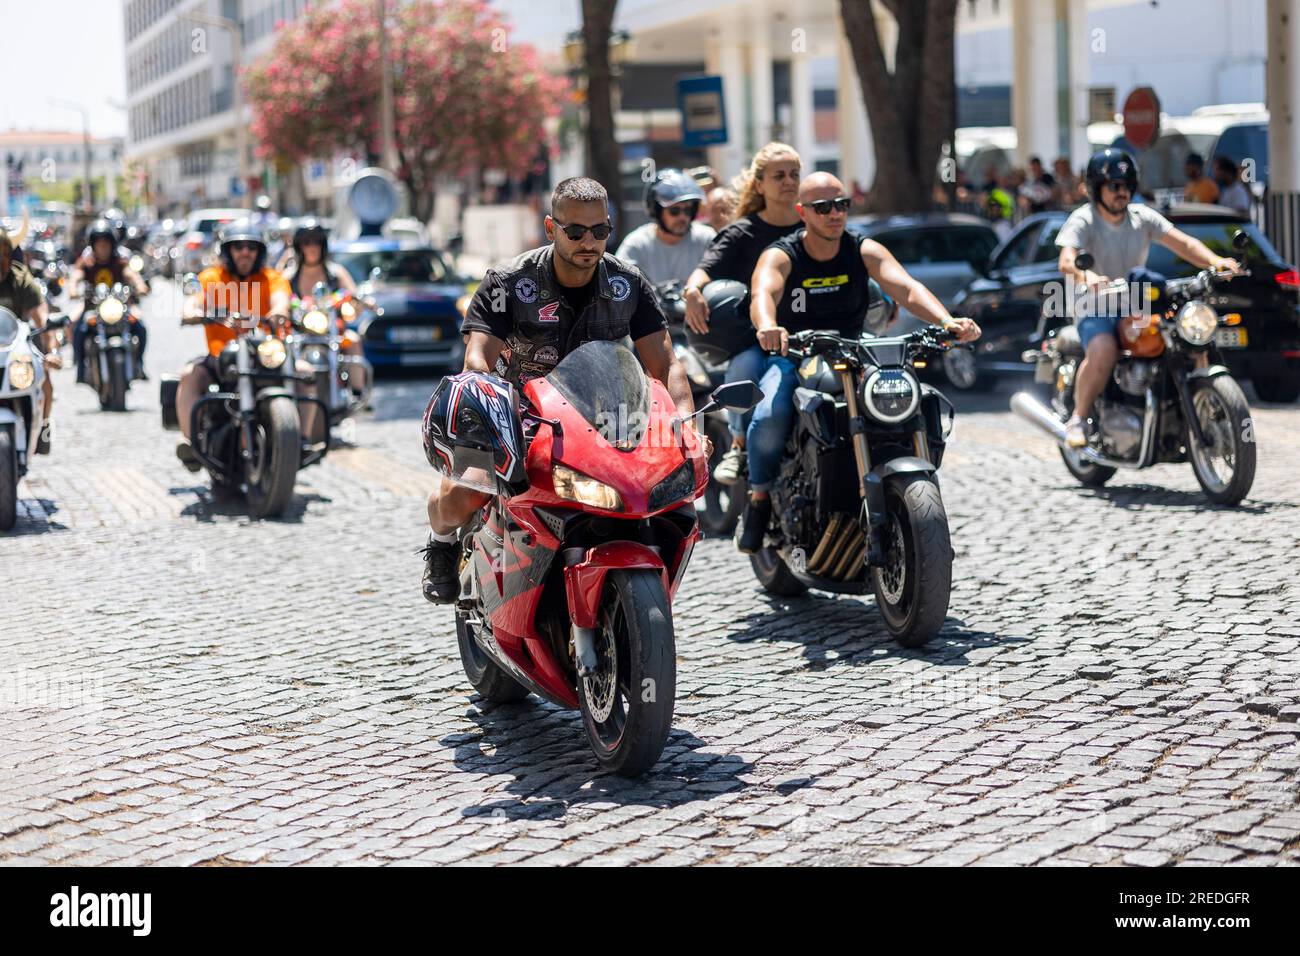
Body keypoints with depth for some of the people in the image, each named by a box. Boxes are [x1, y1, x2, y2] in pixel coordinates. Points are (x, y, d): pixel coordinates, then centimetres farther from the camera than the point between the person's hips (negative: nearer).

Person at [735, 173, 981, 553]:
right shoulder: (779, 256, -10)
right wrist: (767, 328, -58)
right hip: (789, 355, -3)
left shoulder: (865, 251, -2)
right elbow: (763, 294, -32)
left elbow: (907, 288, -18)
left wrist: (948, 322, -39)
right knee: (771, 416, -34)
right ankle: (759, 496, -6)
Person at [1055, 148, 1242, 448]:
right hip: (1096, 311, -5)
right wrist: (1087, 275, -48)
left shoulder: (1143, 217, 10)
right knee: (1103, 351, -37)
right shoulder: (1082, 220, -5)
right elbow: (1066, 260, -24)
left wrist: (1215, 261, -21)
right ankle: (1078, 420, -19)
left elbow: (1182, 242, -1)